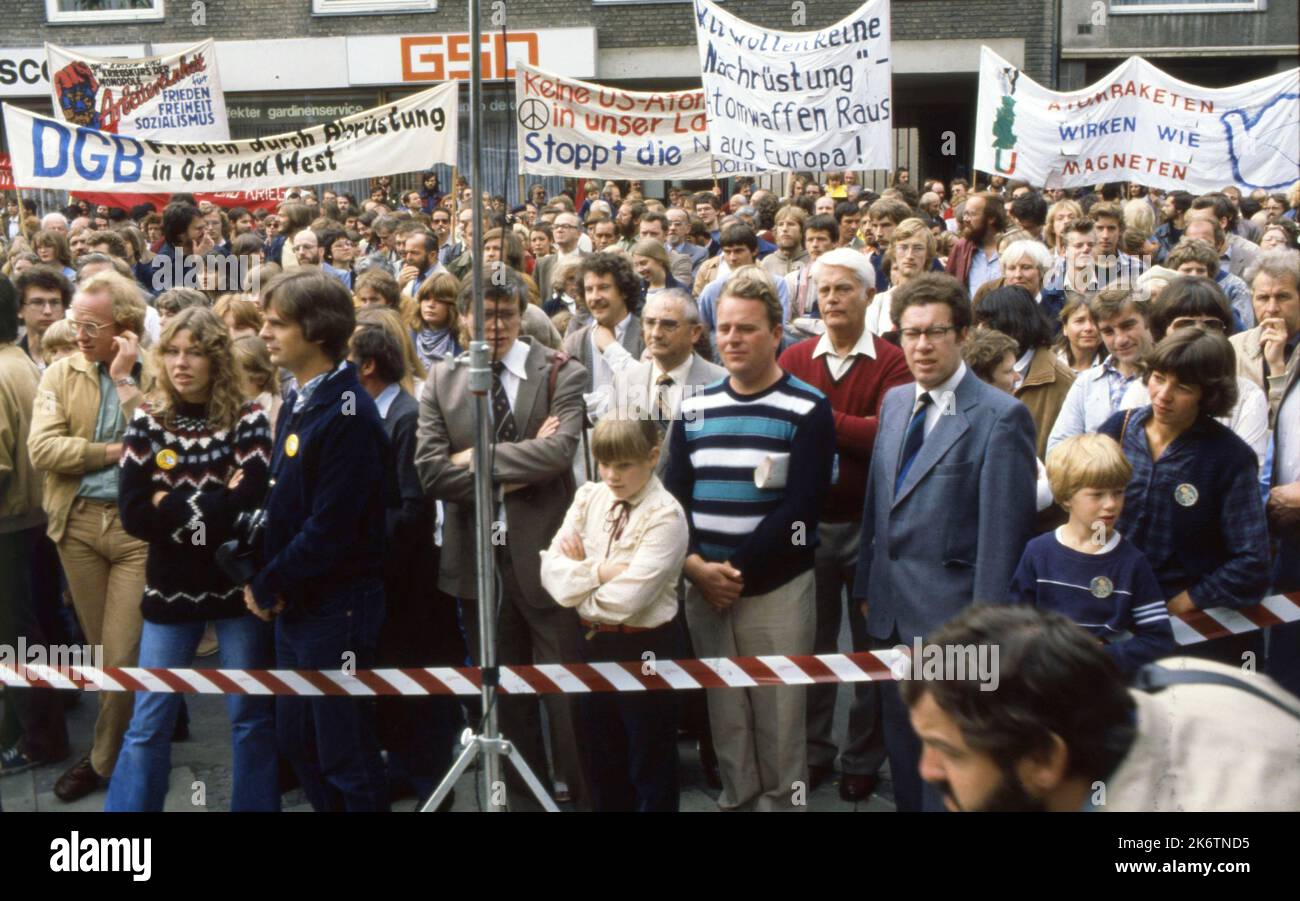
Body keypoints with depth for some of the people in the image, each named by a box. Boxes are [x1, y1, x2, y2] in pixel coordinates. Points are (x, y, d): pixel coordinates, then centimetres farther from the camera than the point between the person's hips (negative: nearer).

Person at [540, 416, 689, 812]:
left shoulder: (665, 516, -17)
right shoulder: (588, 497, 2)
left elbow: (626, 599, -24)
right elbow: (551, 570, -5)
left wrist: (578, 574, -10)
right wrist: (599, 571, -18)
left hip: (642, 648, -6)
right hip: (594, 643, 6)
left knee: (650, 766, 9)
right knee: (602, 762, 20)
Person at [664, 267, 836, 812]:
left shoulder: (808, 410, -5)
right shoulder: (695, 409, 9)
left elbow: (799, 508, -12)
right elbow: (674, 497, 6)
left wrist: (737, 570, -15)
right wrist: (695, 564, -10)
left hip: (776, 588, -4)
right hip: (702, 589, 4)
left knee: (778, 719, 4)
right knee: (724, 716, 12)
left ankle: (782, 802, 19)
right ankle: (735, 800, 26)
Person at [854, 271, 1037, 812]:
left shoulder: (1000, 417, -14)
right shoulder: (895, 402, 9)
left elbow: (1002, 534, -16)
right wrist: (867, 585, 14)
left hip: (952, 618, -7)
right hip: (892, 612, 7)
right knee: (901, 745, 19)